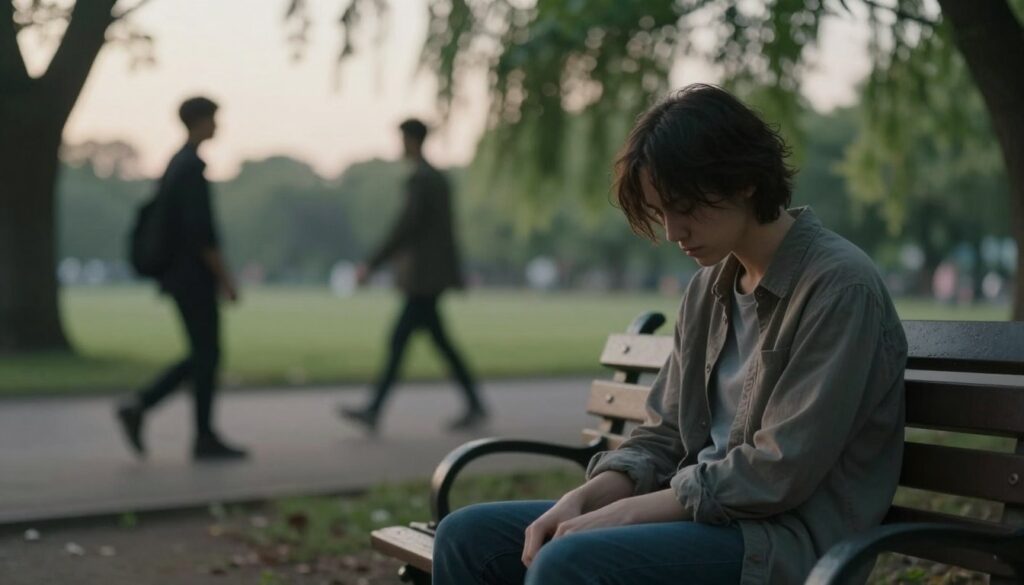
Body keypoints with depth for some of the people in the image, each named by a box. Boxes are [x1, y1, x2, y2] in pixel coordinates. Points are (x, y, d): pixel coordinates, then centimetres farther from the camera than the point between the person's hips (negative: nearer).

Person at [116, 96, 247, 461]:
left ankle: (139, 407, 5)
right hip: (195, 278, -9)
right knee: (207, 355, -2)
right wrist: (225, 279, -16)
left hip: (177, 276, 9)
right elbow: (201, 230, -22)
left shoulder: (175, 164, 16)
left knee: (201, 355, 13)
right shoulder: (193, 166, -15)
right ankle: (205, 438, 5)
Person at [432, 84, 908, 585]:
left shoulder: (839, 285, -13)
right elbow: (663, 435, 13)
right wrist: (582, 500, -7)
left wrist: (621, 514, -16)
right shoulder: (710, 286, 11)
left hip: (784, 542, -8)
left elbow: (778, 474, -18)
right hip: (703, 514, 8)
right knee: (468, 536, -2)